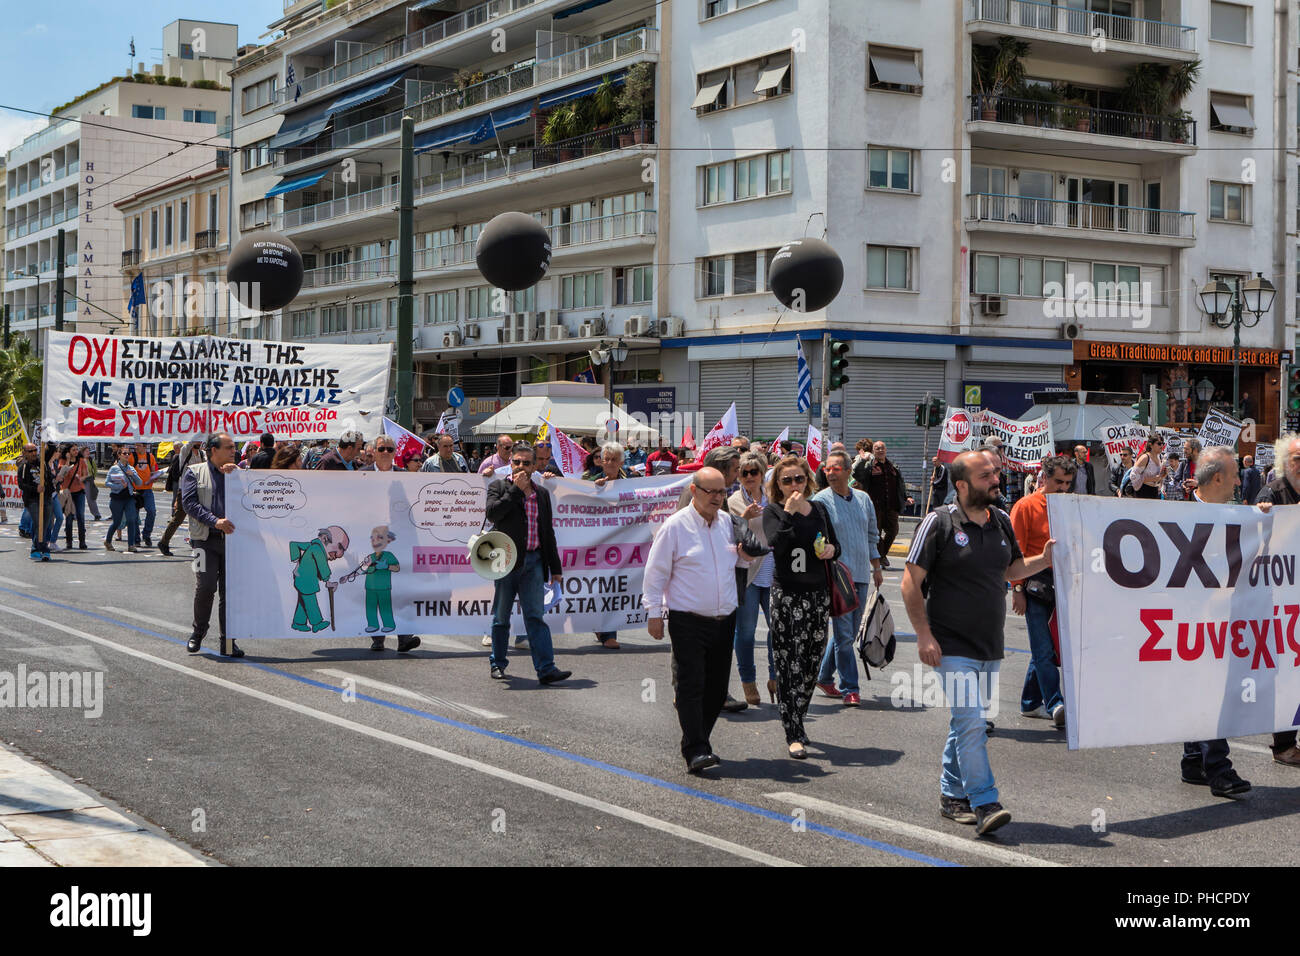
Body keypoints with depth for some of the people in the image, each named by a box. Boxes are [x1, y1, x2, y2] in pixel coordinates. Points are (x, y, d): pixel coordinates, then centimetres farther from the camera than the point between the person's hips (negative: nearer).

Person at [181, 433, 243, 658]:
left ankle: (228, 642, 8)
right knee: (205, 586, -11)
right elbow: (189, 502, -4)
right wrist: (215, 521, -15)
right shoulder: (194, 472, 7)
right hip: (206, 538, -3)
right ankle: (199, 630, 12)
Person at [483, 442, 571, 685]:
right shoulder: (499, 487, 3)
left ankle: (546, 669, -11)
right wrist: (517, 489, -12)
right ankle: (498, 664, 21)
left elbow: (548, 533, 17)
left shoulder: (541, 493, 14)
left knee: (535, 616, -4)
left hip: (533, 561, 2)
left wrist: (555, 568, 14)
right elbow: (492, 513, -16)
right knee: (501, 617, 8)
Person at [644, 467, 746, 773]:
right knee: (691, 685, -9)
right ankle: (696, 750, -8)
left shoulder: (727, 524, 11)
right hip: (688, 621, -6)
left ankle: (698, 743, 20)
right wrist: (654, 613, -6)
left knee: (717, 688, 7)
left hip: (724, 619, 6)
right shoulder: (675, 526, -6)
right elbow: (656, 572, -4)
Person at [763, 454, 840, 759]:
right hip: (787, 595, -5)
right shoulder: (773, 511, -2)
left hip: (819, 595, 5)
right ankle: (794, 735, -4)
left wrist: (832, 549, 0)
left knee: (811, 664, 9)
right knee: (789, 666, -7)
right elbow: (777, 544, -19)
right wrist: (789, 513, -21)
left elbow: (835, 544, 22)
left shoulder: (819, 509, 12)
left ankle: (796, 720, 26)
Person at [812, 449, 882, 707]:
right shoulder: (821, 500, -5)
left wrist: (876, 567, 19)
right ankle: (849, 689, -2)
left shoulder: (863, 499, 11)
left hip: (861, 575, 6)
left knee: (849, 632, 11)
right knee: (843, 633, -7)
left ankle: (823, 676, 26)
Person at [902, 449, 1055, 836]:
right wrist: (923, 635, -15)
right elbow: (911, 581, -9)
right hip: (953, 646, -6)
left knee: (965, 721, 14)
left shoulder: (1001, 521, 9)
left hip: (990, 646, 6)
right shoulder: (939, 523, -9)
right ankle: (984, 804, -13)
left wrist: (1043, 560, 0)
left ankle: (952, 795, 25)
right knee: (970, 721, -13)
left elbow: (1012, 569, 21)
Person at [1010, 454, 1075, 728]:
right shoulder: (1026, 506, -4)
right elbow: (1016, 551, -6)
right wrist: (1017, 589, -11)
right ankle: (1055, 705, -18)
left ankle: (1031, 703, 21)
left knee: (1043, 648, 12)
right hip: (1036, 584, -6)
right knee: (1044, 649, -10)